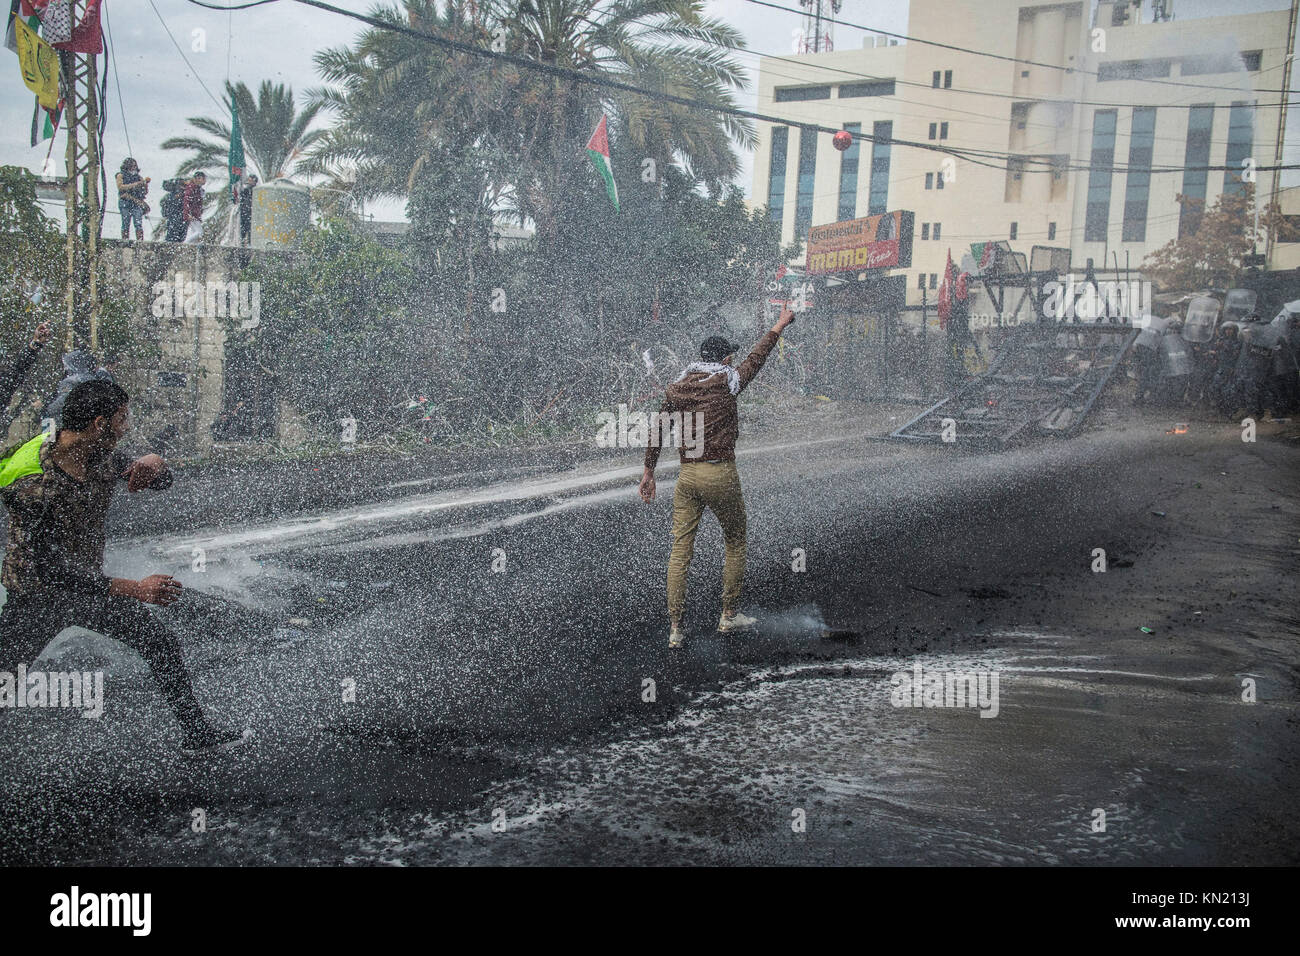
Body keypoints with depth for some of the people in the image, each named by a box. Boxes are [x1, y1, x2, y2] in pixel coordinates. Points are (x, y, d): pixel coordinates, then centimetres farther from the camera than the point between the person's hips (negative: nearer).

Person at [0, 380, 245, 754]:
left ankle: (197, 734, 21)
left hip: (90, 585, 7)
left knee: (163, 645, 8)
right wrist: (133, 589, -36)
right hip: (38, 597, -6)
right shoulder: (32, 483, -29)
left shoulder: (102, 457, -8)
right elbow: (49, 568, -33)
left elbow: (163, 481, 7)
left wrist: (155, 465, -21)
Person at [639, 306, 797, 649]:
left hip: (687, 476, 4)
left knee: (680, 550, 4)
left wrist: (649, 471, 18)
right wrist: (779, 326, 21)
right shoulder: (727, 383, -6)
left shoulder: (676, 389, 7)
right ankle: (729, 614, 22)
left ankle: (675, 629, 3)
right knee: (735, 543, 16)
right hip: (720, 474, -4)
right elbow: (757, 357, 7)